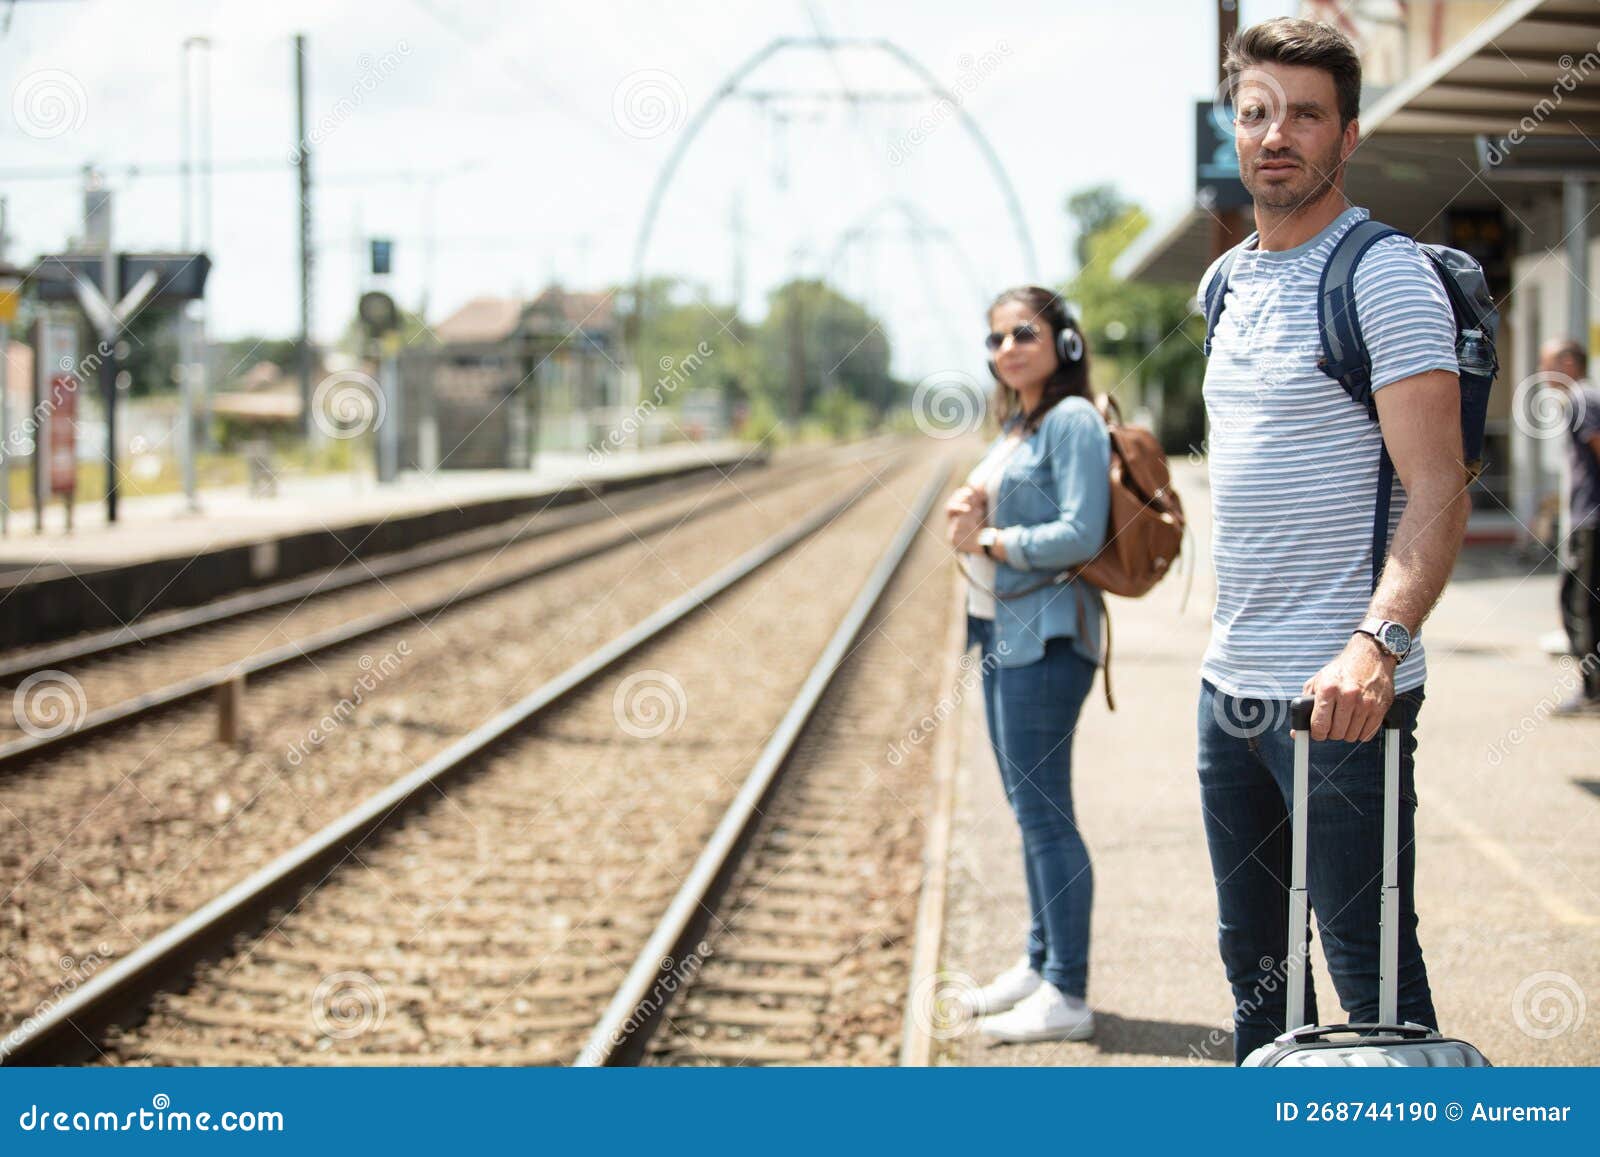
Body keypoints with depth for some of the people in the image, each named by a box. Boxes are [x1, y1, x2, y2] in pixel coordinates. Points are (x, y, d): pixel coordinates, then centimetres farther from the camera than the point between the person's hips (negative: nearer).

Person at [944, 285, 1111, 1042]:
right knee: (1027, 807, 15)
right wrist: (970, 514, 3)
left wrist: (989, 540, -11)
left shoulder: (1073, 421, -11)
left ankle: (1066, 996, -4)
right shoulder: (1015, 425, 16)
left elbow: (1081, 533, -20)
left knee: (1043, 809, -8)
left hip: (1044, 635, -10)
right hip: (1001, 632, 10)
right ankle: (1040, 963, 25)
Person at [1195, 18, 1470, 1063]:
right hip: (1230, 682, 8)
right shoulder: (1230, 279, 14)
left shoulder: (1385, 276, -11)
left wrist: (1375, 643, -33)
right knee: (1254, 960, 16)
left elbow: (1437, 494, -19)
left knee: (1372, 973, -3)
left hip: (1339, 694, -8)